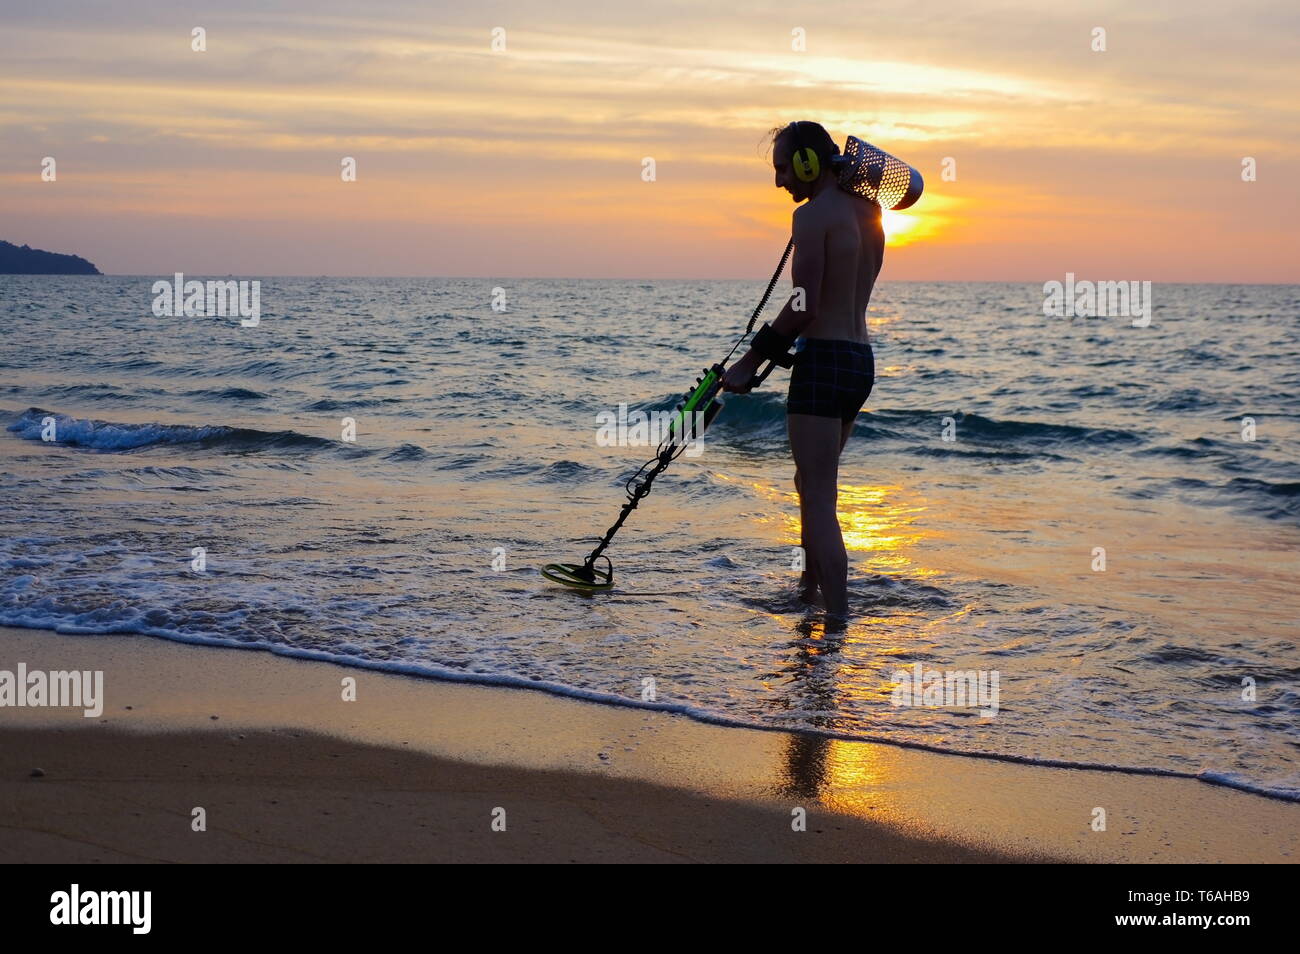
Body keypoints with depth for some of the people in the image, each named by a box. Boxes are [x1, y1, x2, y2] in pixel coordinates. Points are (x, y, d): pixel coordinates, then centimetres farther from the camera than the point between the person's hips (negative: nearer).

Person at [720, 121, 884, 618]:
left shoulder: (813, 215, -12)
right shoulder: (866, 213, 13)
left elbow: (804, 306, -18)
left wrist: (752, 359, -11)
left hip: (823, 359, -10)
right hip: (862, 359, 10)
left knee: (820, 500, -9)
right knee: (812, 480, 25)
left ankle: (838, 621, -13)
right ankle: (808, 590, 37)